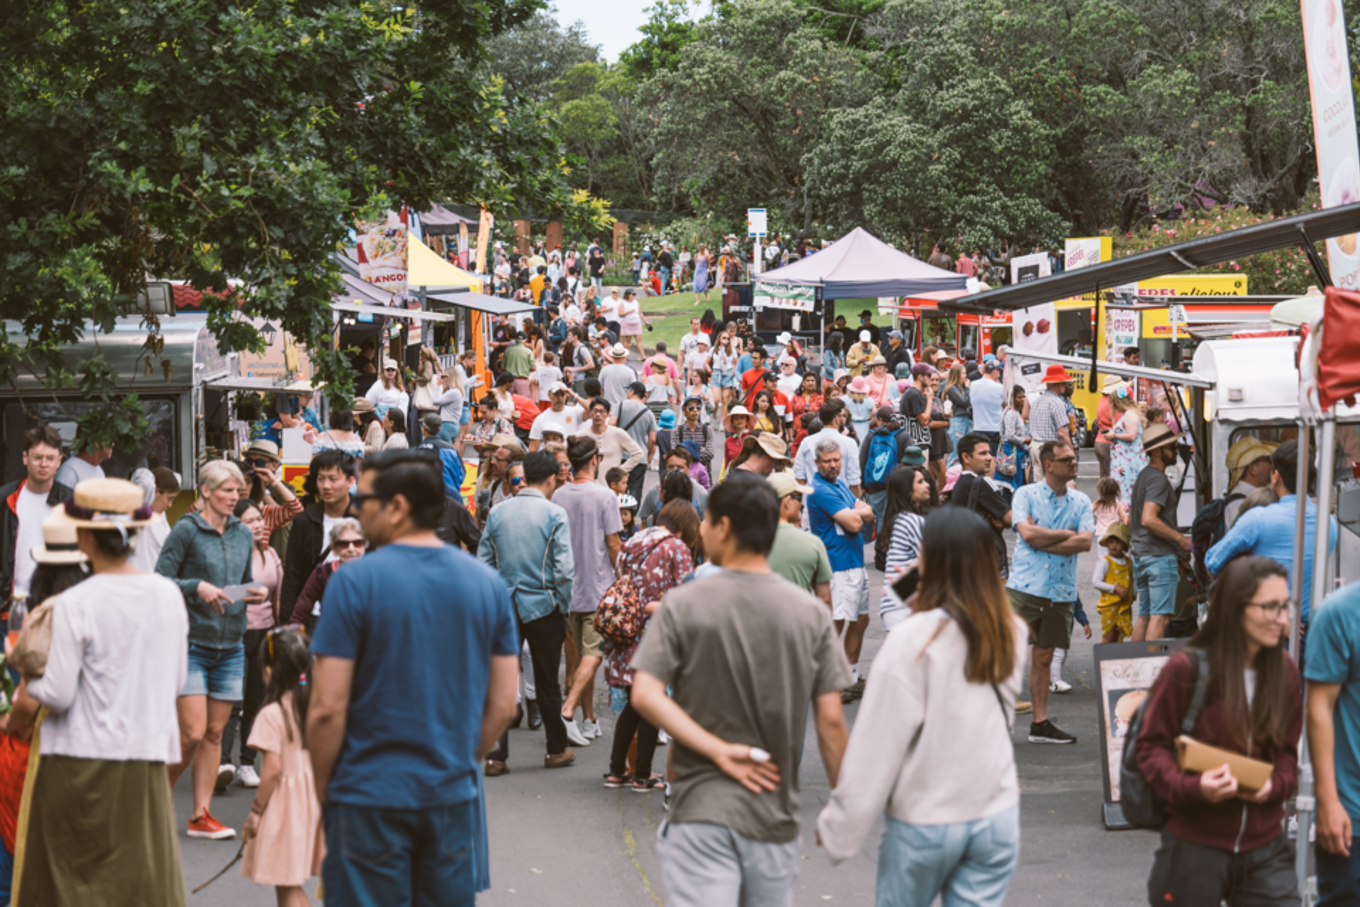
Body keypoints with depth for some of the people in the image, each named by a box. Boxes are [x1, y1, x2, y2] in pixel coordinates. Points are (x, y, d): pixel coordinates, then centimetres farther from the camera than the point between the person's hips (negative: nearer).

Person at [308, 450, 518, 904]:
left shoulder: (355, 581, -11)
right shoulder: (487, 582, 3)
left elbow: (327, 708, -13)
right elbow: (503, 705, 5)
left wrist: (322, 789, 0)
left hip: (369, 798, -4)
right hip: (454, 798, 4)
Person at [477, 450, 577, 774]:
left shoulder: (497, 513, 2)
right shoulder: (554, 514, -9)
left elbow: (484, 562, 4)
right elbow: (564, 567, -12)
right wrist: (563, 607, 0)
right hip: (543, 606, -3)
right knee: (547, 682, 9)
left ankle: (496, 755, 1)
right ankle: (556, 750, 21)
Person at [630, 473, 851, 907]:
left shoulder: (682, 605, -5)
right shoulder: (811, 613, -1)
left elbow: (645, 695, -16)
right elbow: (830, 719, -3)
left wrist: (720, 751, -14)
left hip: (701, 810, -2)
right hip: (775, 814, 2)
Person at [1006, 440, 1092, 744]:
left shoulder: (1081, 502, 10)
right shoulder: (1026, 494, 1)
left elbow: (1085, 542, -5)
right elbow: (1027, 533, -15)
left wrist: (1042, 540, -9)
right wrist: (1067, 534, -6)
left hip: (1061, 590, 4)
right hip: (1025, 584, -4)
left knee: (1043, 657, 11)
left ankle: (1040, 723, 16)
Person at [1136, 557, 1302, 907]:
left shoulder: (1284, 671, 4)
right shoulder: (1187, 669, -11)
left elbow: (1287, 751, 13)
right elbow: (1151, 746, -6)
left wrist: (1274, 785, -9)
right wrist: (1191, 786, -23)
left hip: (1265, 847, 4)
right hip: (1194, 846, -4)